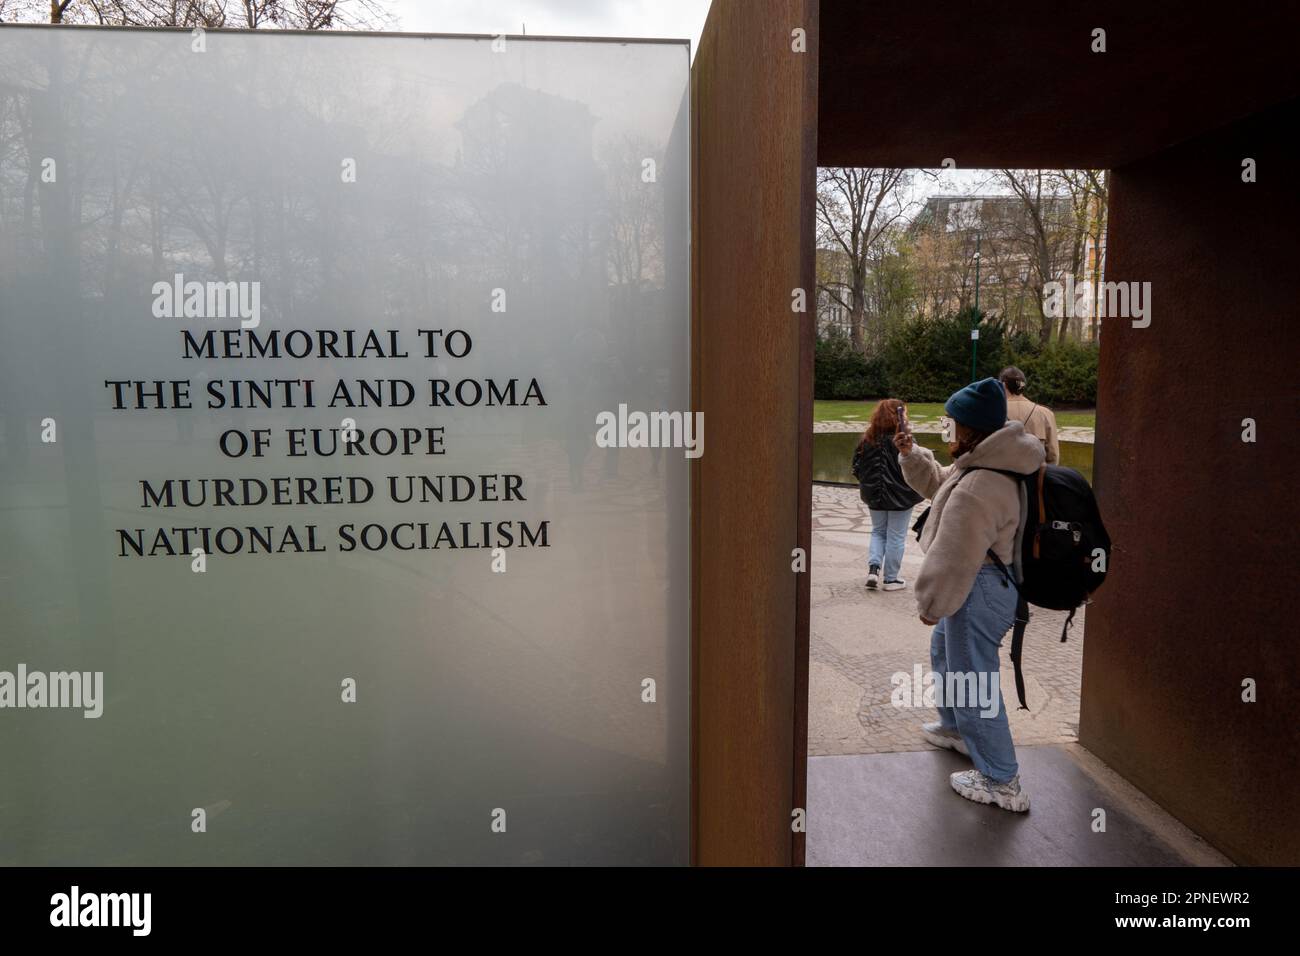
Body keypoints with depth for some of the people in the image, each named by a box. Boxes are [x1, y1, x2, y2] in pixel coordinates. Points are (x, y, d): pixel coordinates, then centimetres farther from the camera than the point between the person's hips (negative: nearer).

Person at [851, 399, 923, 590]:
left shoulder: (868, 439, -2)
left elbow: (857, 467, 4)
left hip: (875, 496, 5)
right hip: (900, 496, -4)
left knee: (878, 532, 20)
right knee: (896, 537, 8)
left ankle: (873, 568, 2)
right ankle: (891, 579, 15)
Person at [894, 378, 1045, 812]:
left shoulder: (978, 487, -30)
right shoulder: (984, 464, 5)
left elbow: (954, 557, -25)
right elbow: (937, 484, 21)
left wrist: (930, 603, -14)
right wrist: (911, 455, 8)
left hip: (978, 591, -11)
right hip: (981, 583, 11)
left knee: (972, 681, -1)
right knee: (944, 652, 30)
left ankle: (1001, 783, 10)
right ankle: (955, 728, 50)